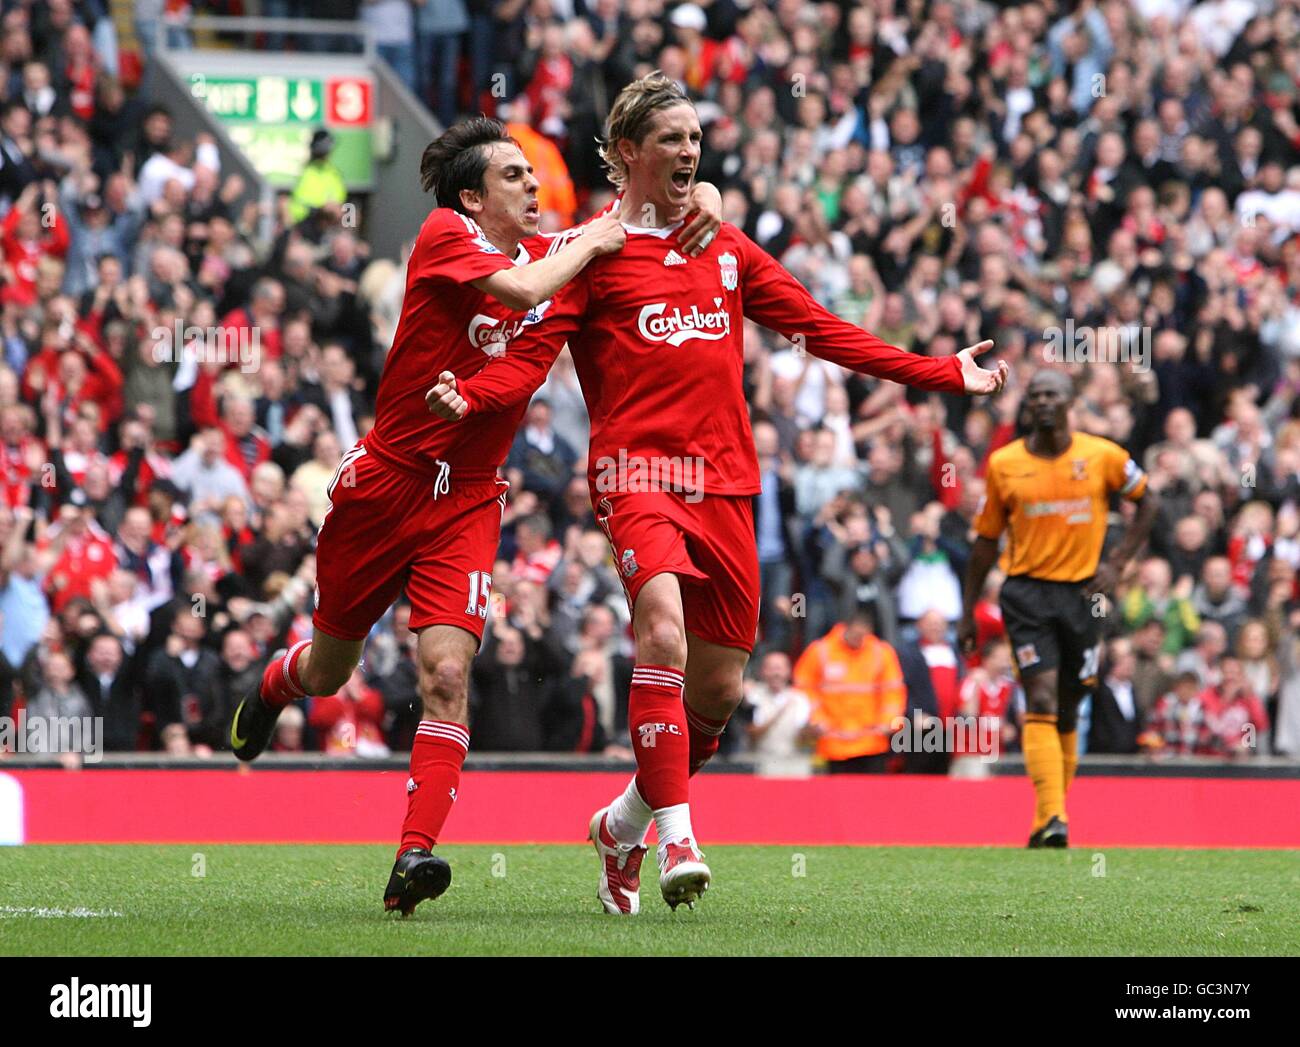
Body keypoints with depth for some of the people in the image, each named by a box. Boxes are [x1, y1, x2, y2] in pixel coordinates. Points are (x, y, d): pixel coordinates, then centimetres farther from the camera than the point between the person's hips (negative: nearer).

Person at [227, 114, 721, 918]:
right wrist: (586, 246, -13)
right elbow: (521, 289, -28)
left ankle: (416, 853, -21)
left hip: (468, 503, 3)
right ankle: (275, 685, 51)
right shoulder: (444, 235, -10)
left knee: (447, 674, -17)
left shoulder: (547, 251, 7)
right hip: (386, 482, -3)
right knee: (329, 670, 15)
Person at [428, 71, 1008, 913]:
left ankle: (625, 825, 27)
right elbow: (531, 355, -5)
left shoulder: (726, 249, 18)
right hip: (637, 467, -5)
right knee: (663, 630, -29)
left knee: (719, 687, 4)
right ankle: (676, 838, -31)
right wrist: (468, 396, -27)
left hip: (724, 479, 5)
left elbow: (821, 330, 21)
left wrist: (943, 374, 18)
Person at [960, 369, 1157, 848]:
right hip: (1027, 593, -1)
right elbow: (986, 540, 10)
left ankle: (1049, 822, 21)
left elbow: (1146, 503, 16)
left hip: (1081, 593, 1)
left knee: (1066, 712, 8)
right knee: (1041, 701, -16)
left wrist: (1117, 563, 4)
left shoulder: (1103, 456, 1)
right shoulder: (1004, 464, 2)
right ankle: (1051, 821, -24)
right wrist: (967, 612, 10)